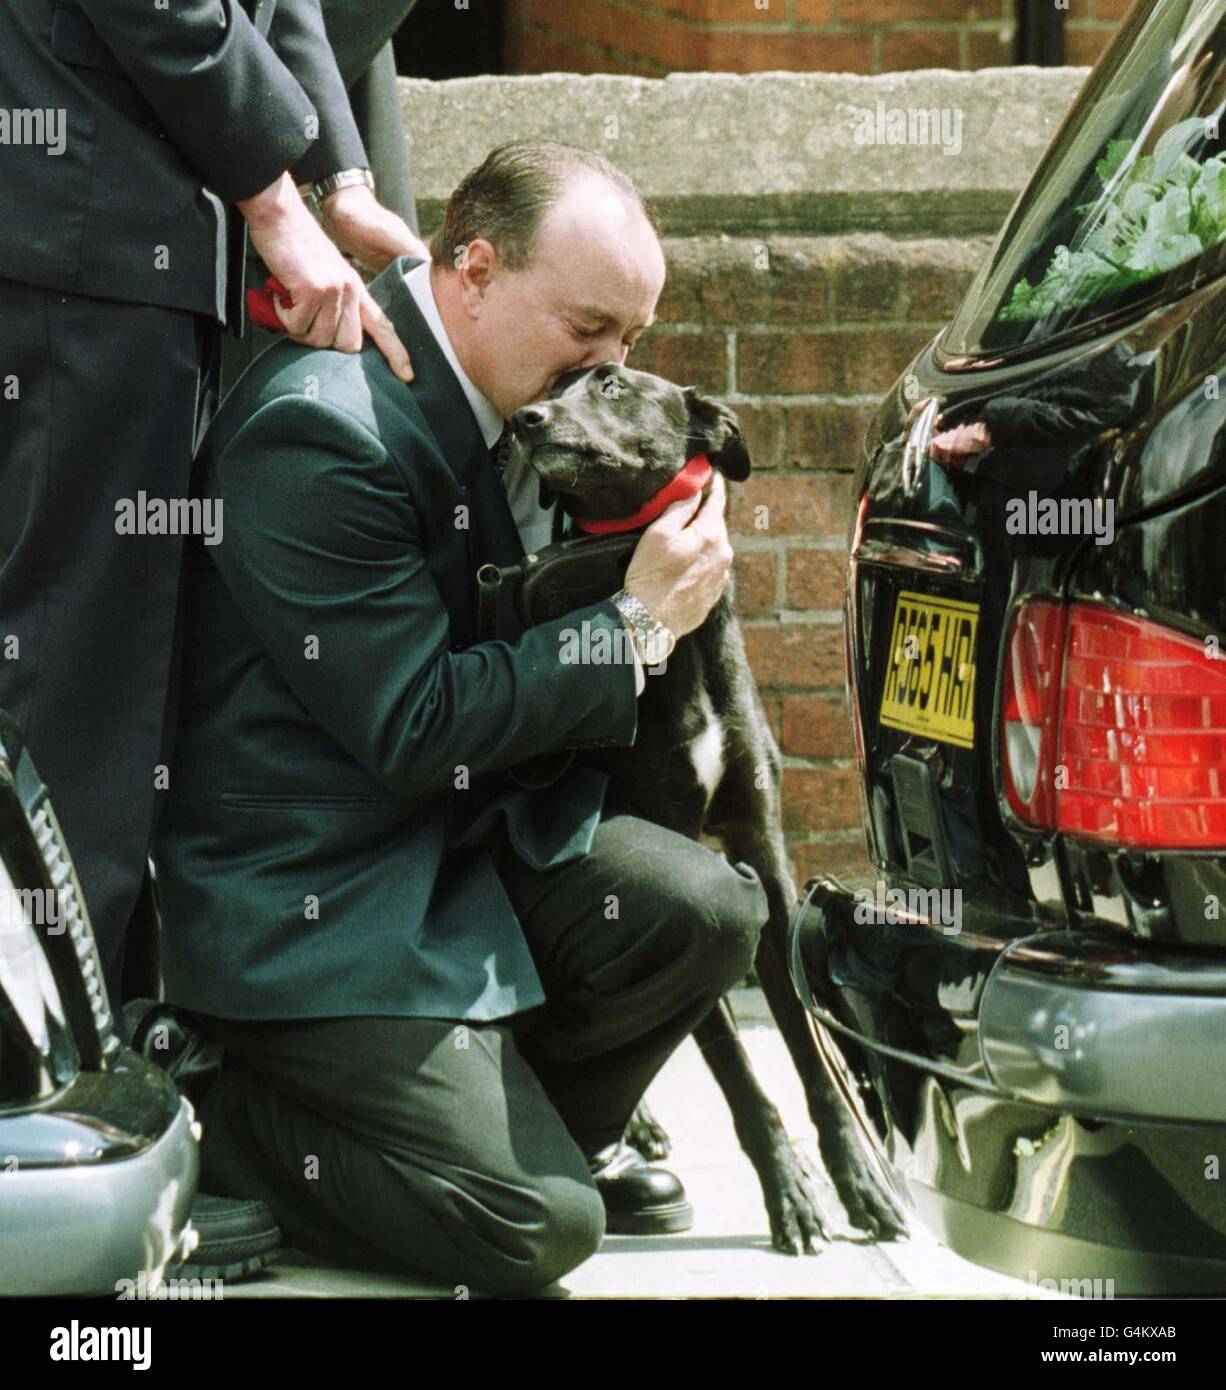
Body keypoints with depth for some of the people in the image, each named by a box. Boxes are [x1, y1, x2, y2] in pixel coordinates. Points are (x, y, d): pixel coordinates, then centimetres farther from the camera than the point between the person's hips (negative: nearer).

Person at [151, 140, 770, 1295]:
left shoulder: (492, 395, 5)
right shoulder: (323, 428, -24)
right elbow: (410, 729, -22)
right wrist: (635, 626, -17)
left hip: (458, 837, 9)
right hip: (308, 907, -9)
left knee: (705, 910, -11)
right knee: (537, 1230, -16)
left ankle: (527, 1125, 13)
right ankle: (218, 1122, 4)